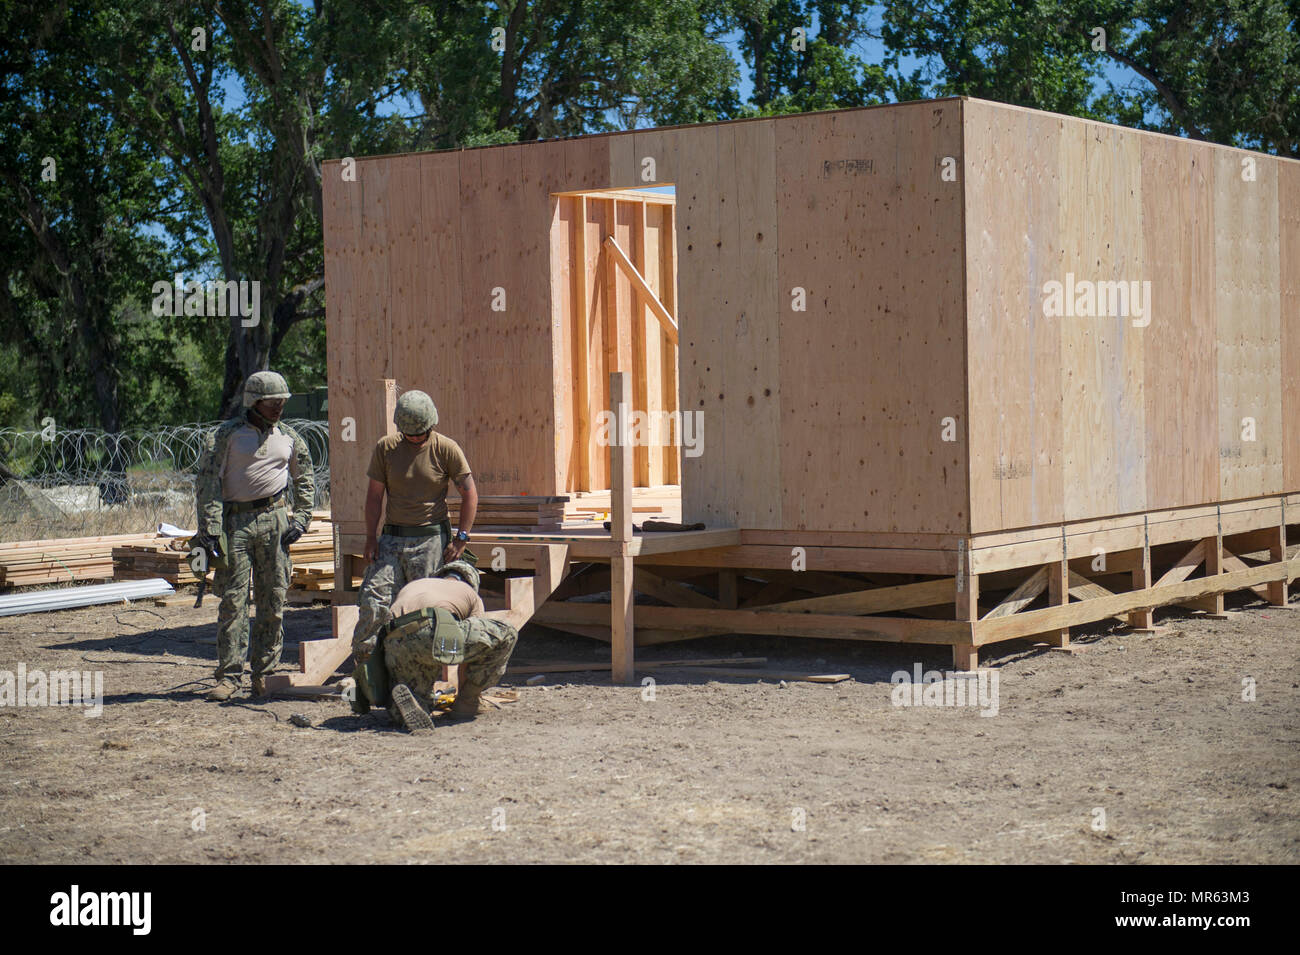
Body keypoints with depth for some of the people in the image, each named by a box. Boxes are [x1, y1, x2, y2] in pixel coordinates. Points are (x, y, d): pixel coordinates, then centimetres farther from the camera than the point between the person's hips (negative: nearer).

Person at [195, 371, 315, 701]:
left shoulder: (289, 437, 11)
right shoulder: (226, 434, -1)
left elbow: (305, 481, 22)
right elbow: (207, 481, -6)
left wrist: (300, 520, 9)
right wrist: (210, 528, -14)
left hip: (274, 520, 3)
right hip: (235, 522, -3)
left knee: (273, 601, 3)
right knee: (233, 601, -4)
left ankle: (265, 674, 11)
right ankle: (229, 676, 1)